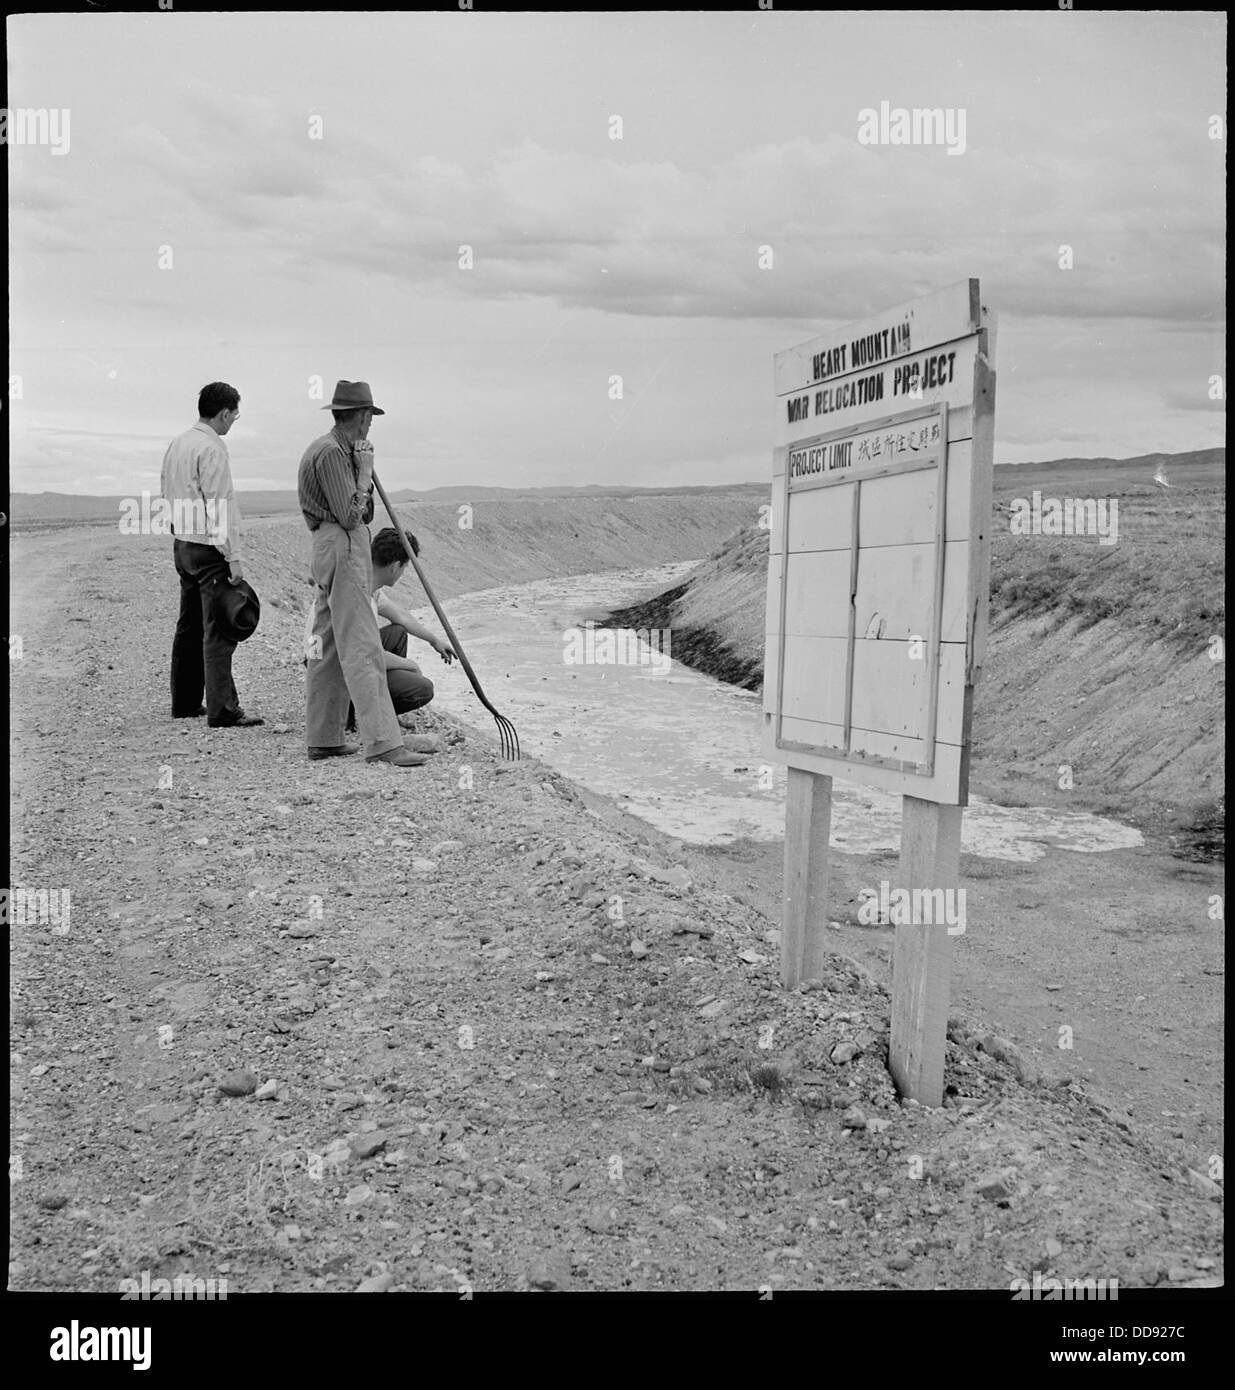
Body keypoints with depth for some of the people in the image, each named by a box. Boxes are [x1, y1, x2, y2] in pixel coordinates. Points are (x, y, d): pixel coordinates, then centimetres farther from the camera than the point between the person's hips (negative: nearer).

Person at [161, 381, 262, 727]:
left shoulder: (177, 443, 12)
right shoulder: (212, 448, -15)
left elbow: (167, 490, 17)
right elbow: (220, 506, -19)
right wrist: (233, 558, -19)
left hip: (181, 543, 9)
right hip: (209, 547, -9)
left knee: (189, 626, 15)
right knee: (218, 631, -8)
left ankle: (185, 702, 23)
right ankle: (223, 710, -9)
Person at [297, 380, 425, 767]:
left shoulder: (334, 448, 19)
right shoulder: (331, 452, -13)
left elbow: (362, 514, 20)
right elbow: (349, 515, -18)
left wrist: (363, 468, 11)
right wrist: (364, 472, -9)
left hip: (331, 550, 11)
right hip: (342, 549, -11)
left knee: (328, 648, 11)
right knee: (362, 649, -14)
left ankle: (323, 738, 17)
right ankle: (382, 742, -15)